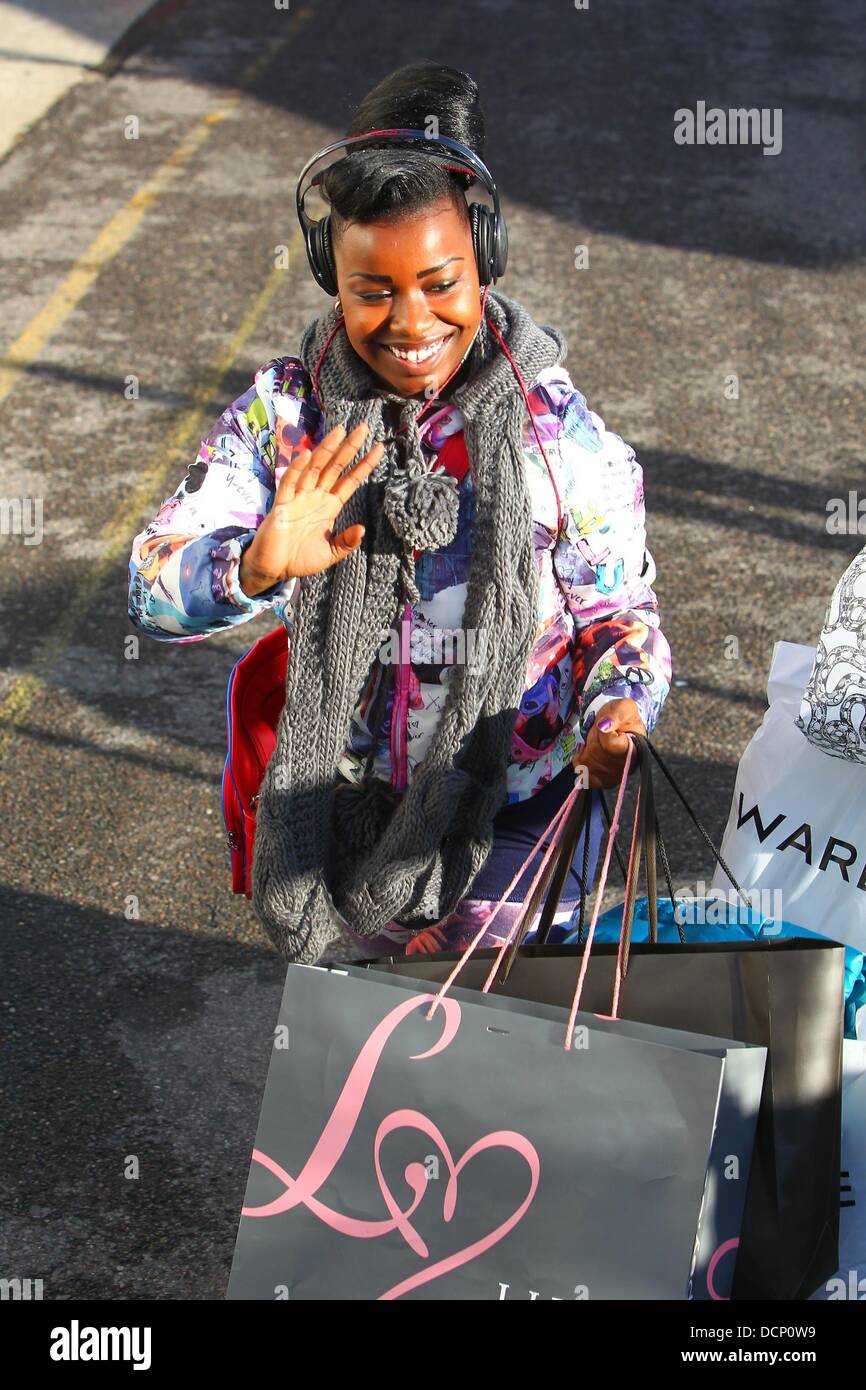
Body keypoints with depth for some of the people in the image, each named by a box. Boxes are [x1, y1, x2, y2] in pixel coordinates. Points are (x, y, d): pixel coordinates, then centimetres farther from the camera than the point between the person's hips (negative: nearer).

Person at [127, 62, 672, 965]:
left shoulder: (563, 439, -17)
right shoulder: (284, 414, -12)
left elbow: (619, 615, -5)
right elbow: (153, 587, -16)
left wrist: (619, 710, -27)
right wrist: (258, 565, -38)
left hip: (512, 810, -2)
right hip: (334, 800, 2)